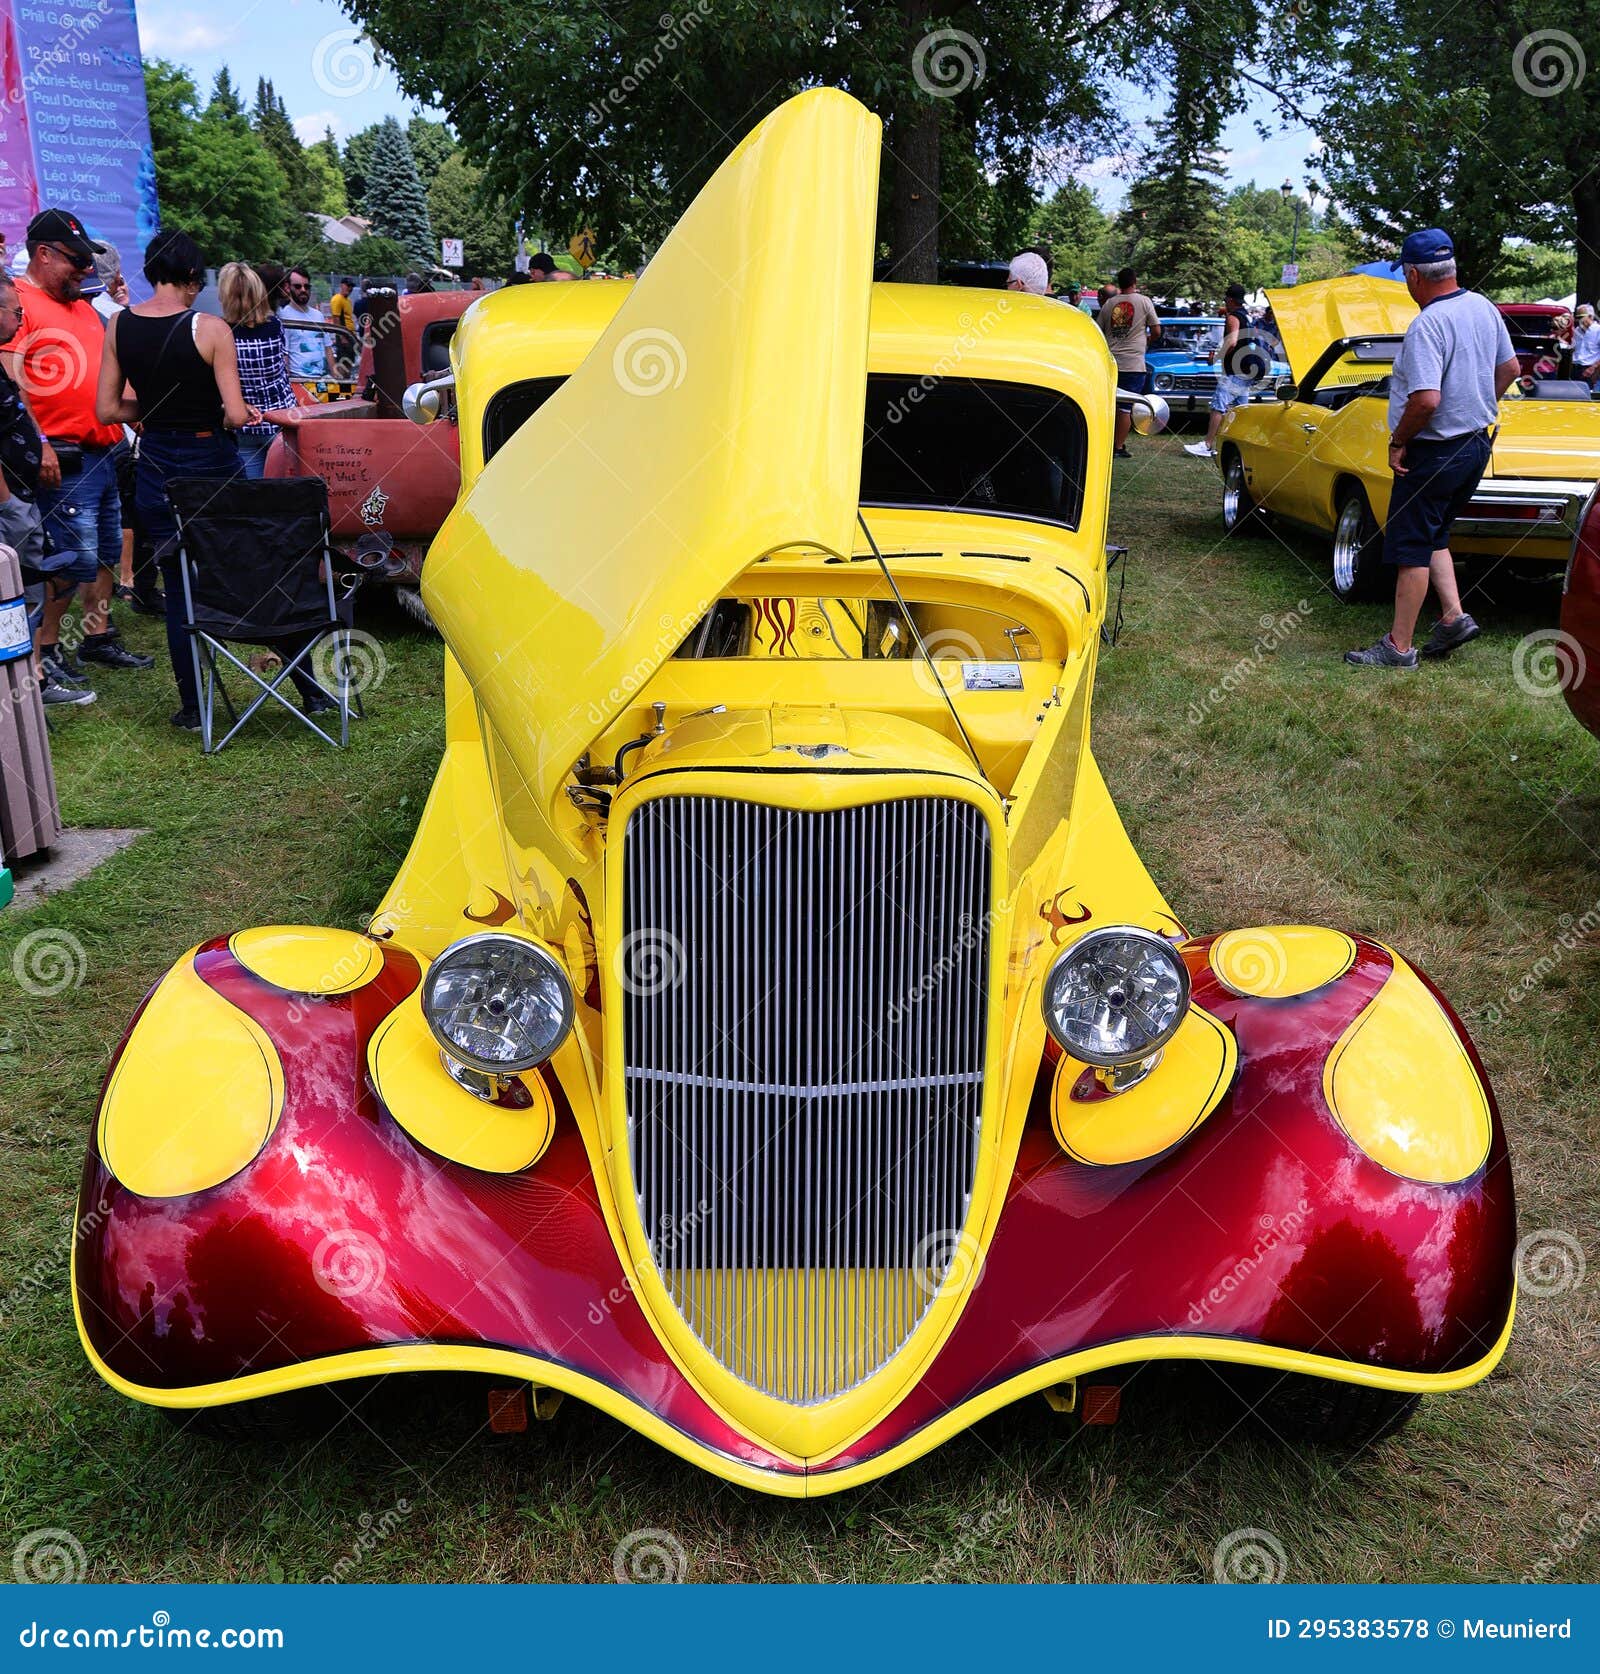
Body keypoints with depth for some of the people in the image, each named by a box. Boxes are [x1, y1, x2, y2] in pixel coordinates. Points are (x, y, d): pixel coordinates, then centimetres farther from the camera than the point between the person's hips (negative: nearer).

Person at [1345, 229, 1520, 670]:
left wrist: (1398, 442, -15)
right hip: (1477, 443, 9)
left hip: (1435, 451, -9)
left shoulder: (1427, 325, -22)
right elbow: (1509, 368, 18)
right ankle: (1453, 615, 13)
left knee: (1410, 548, -1)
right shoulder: (1484, 308, 6)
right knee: (1433, 537, 22)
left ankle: (1399, 646, 3)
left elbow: (1426, 400, -30)